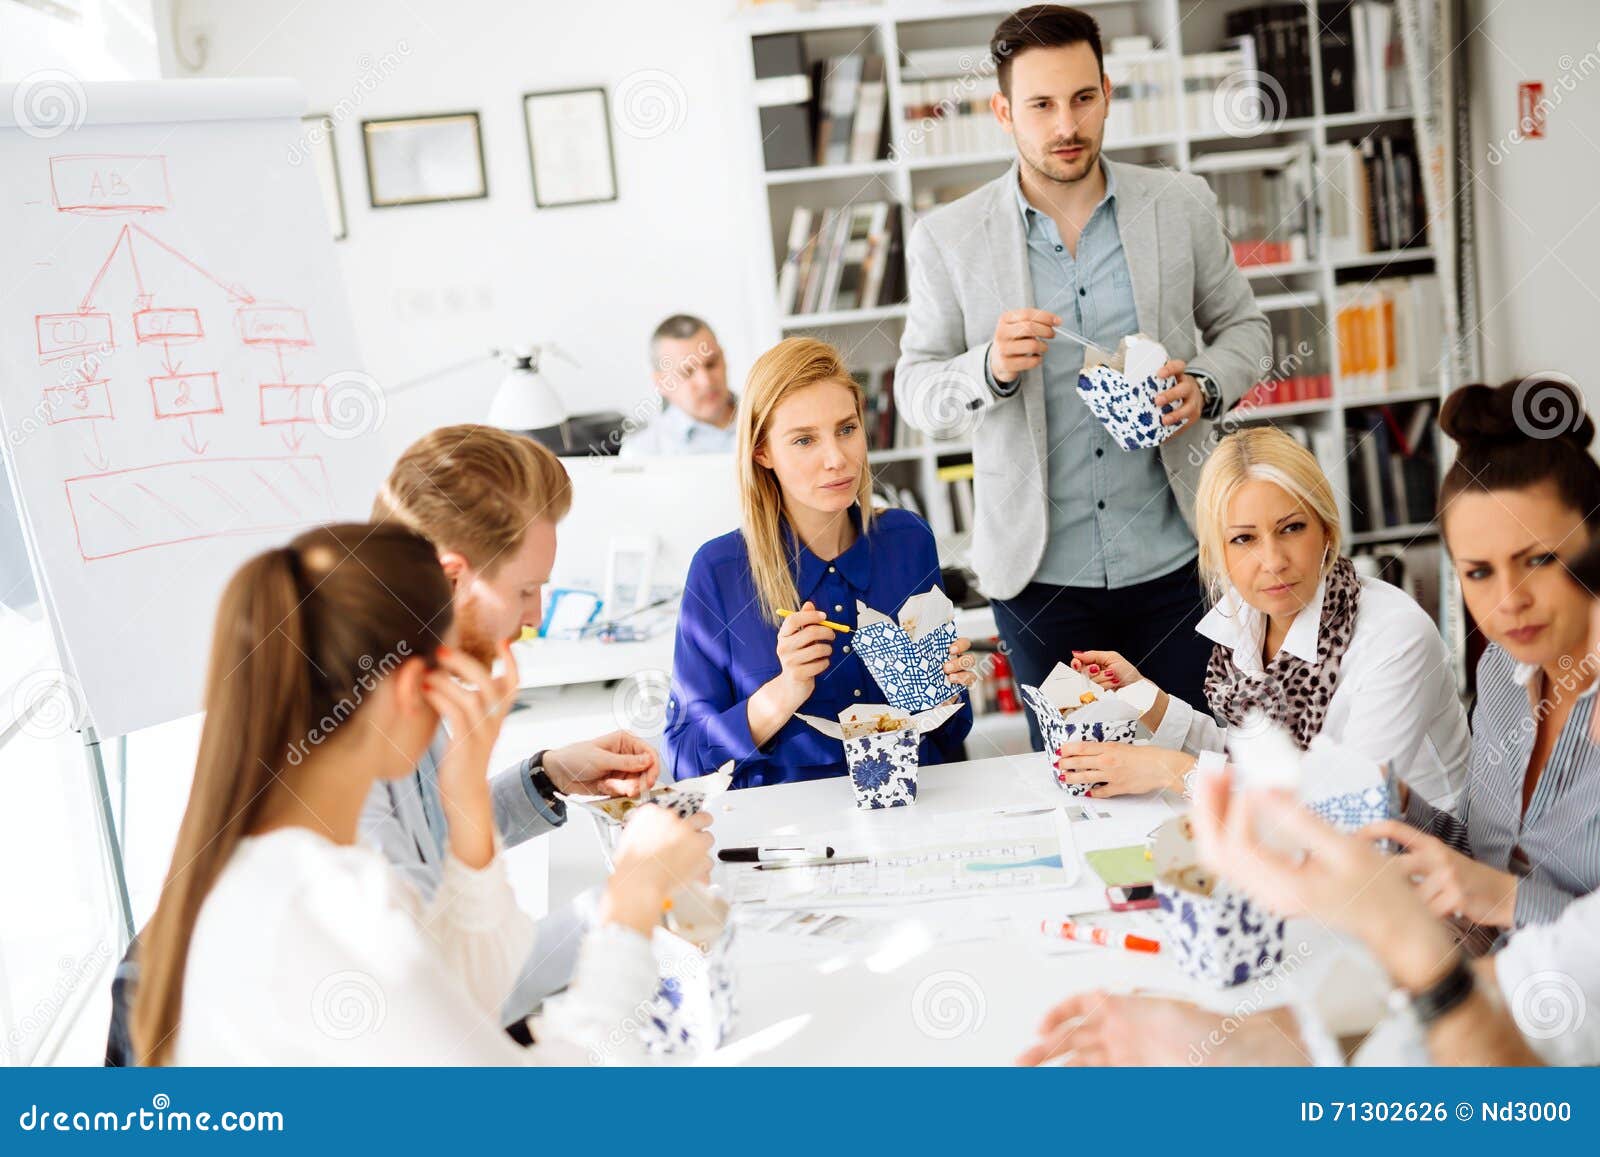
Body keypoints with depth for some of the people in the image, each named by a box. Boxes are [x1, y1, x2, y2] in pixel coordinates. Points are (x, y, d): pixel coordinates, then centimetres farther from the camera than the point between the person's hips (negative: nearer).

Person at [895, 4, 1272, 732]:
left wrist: (1204, 388, -11)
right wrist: (991, 368, -20)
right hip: (1038, 574, -1)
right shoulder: (946, 240, -3)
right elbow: (913, 388, 1)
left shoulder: (1181, 204, 1)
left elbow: (1243, 328, 11)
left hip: (1171, 559, 1)